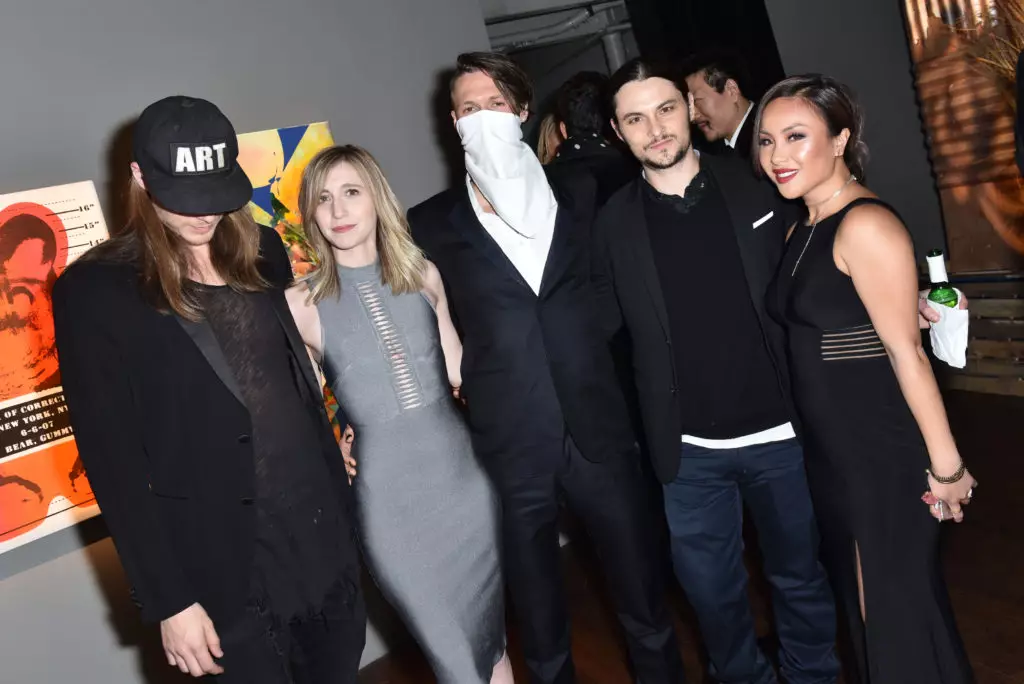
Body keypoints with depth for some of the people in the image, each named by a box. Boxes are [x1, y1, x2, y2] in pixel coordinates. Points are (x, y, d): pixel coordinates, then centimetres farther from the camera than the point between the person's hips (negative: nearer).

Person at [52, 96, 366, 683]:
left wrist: (341, 498, 10)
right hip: (230, 575, -4)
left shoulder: (261, 253, 4)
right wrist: (169, 601, -10)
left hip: (327, 535, 5)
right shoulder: (95, 292, -10)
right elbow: (114, 461, -10)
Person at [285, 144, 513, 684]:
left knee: (493, 638, 18)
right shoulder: (302, 304, -6)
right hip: (390, 495, -2)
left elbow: (459, 371, 9)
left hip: (463, 470, 3)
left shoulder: (423, 275, 2)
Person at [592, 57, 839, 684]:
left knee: (801, 579, 18)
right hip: (689, 450, 1)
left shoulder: (755, 185, -2)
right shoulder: (615, 221, -2)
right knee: (712, 591, 15)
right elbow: (603, 324, 0)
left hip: (781, 433, 0)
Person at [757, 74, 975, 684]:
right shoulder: (804, 229, 8)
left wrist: (945, 464, -15)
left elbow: (906, 352, -19)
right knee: (864, 603, 23)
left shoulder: (865, 224, -19)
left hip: (886, 454, -8)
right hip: (830, 451, 8)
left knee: (901, 609, 9)